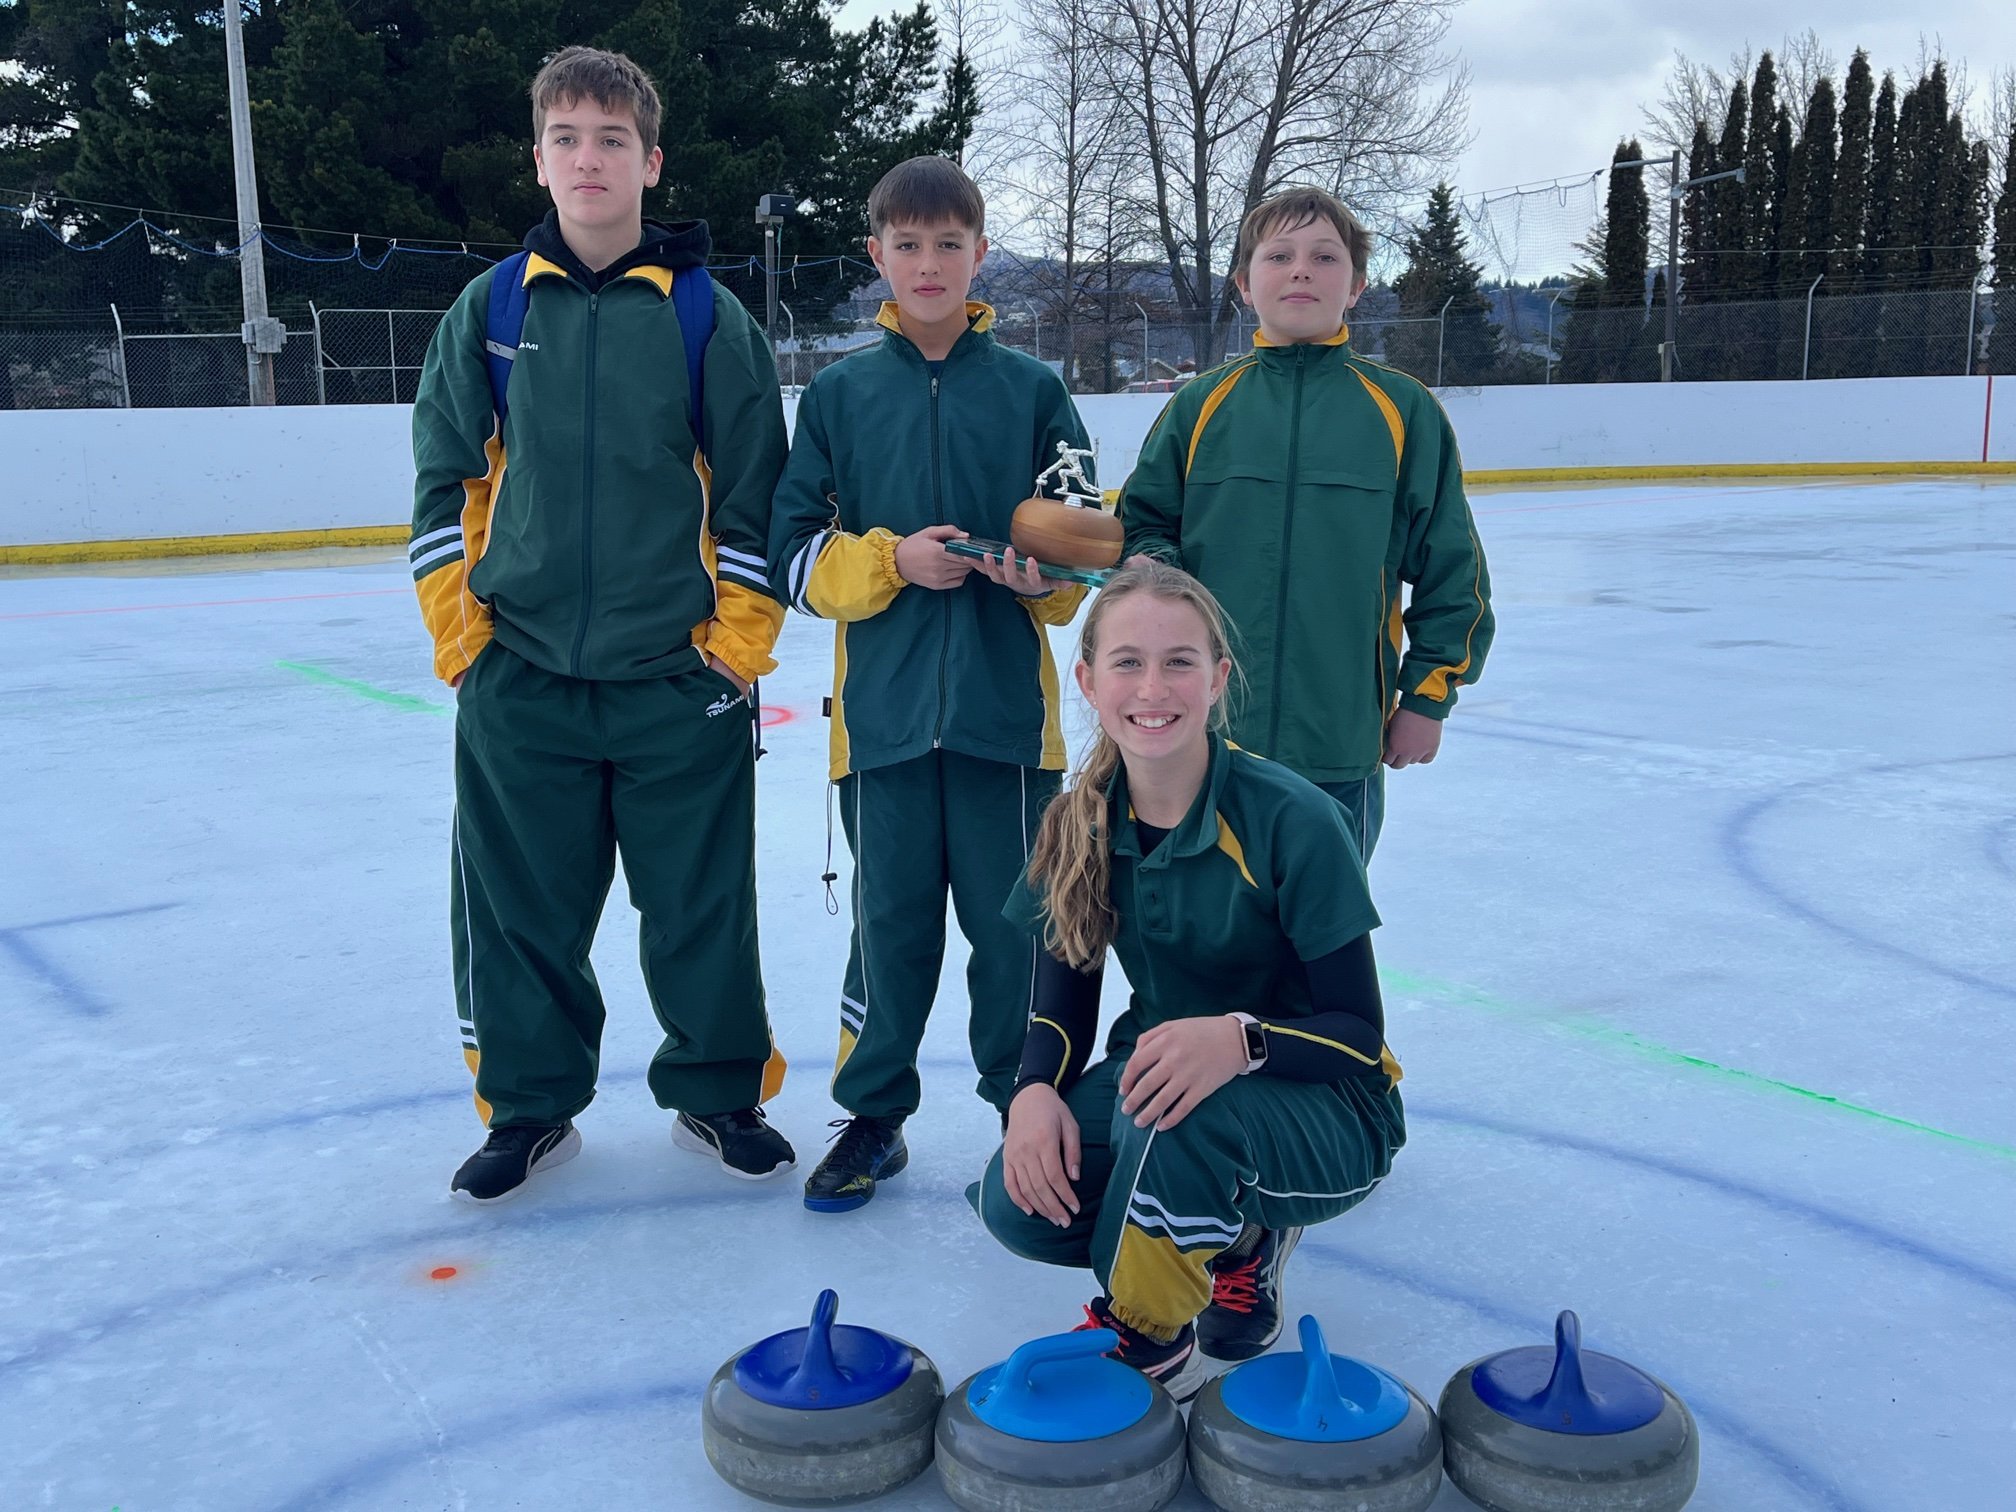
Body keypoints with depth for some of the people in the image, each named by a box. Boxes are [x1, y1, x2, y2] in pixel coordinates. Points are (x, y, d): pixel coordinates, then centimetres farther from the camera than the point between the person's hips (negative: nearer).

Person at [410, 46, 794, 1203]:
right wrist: (459, 633, 3)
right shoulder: (489, 313, 5)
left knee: (702, 906, 8)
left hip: (680, 681, -2)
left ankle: (720, 1092, 28)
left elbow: (754, 498, -1)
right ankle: (530, 1105, 29)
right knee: (520, 908, 10)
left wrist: (740, 648, -4)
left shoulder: (708, 318, -1)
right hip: (518, 682, 2)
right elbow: (446, 486, 9)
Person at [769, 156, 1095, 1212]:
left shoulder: (1032, 391, 5)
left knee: (1013, 922, 5)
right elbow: (794, 550, 4)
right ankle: (873, 1115, 25)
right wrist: (892, 560, -12)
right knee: (889, 919, 8)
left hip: (1007, 708, 0)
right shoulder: (839, 394, 6)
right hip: (882, 710, 1)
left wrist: (1044, 573, -14)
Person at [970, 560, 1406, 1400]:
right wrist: (1036, 1092, -21)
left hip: (1331, 1118, -5)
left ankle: (1146, 1338, -8)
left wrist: (1241, 1040, -39)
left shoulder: (1290, 820, -21)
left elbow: (1359, 1035, -18)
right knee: (1018, 1199, -22)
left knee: (1170, 1110, -37)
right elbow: (1062, 1003, 1)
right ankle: (1238, 1238, 7)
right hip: (1157, 1072, 5)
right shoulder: (1080, 825, -5)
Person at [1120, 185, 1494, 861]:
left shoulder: (1404, 409, 1)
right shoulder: (1200, 405, 3)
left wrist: (1427, 696, 4)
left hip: (1340, 752, -1)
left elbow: (1450, 569, 5)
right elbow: (1141, 524, 11)